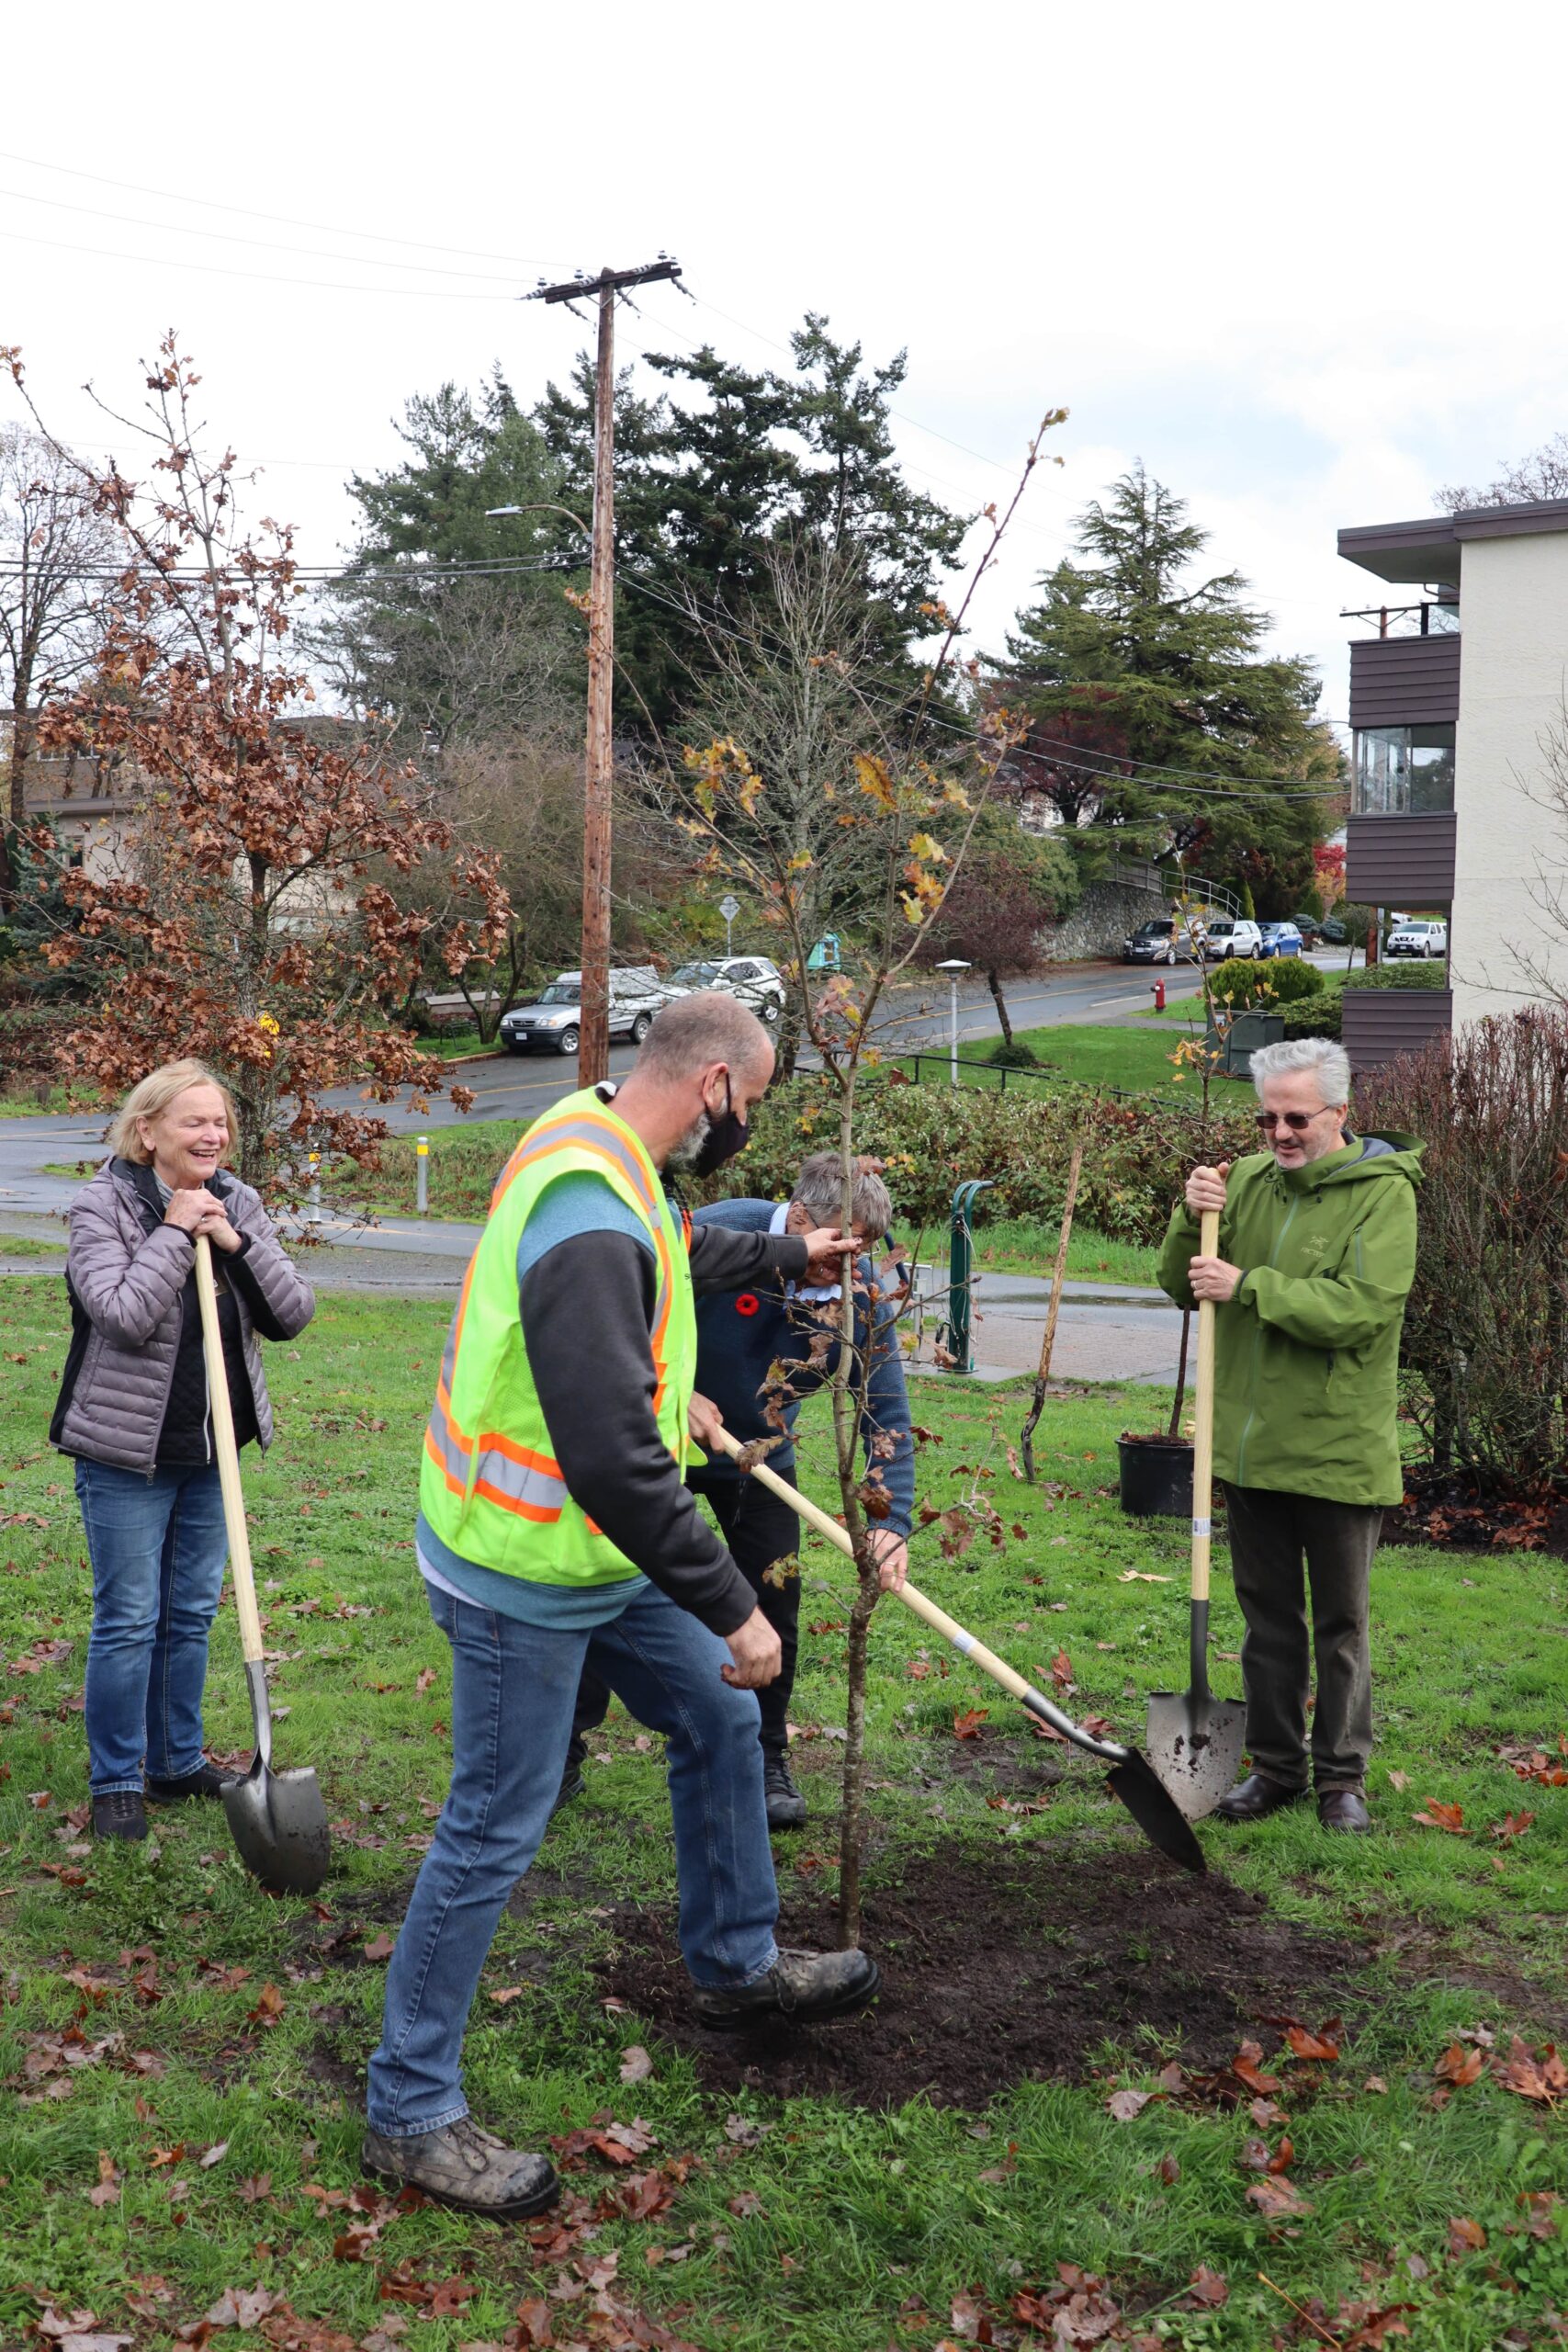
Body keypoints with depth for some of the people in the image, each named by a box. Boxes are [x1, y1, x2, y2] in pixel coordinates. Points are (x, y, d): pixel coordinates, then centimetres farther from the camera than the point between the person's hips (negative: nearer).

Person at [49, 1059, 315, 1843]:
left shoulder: (236, 1204, 3)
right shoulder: (104, 1205, -12)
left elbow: (294, 1314, -4)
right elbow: (124, 1315, -25)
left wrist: (235, 1242, -15)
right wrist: (174, 1232, -20)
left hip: (209, 1450, 5)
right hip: (126, 1452, -5)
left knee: (191, 1615, 15)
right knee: (128, 1620, 2)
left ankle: (179, 1764, 30)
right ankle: (115, 1783, 16)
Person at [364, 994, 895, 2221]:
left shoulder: (596, 1142, 2)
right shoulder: (590, 1223, -31)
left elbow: (677, 1252, 27)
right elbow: (610, 1459, -34)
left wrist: (788, 1256, 41)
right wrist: (732, 1608, -28)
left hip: (599, 1548, 10)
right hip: (528, 1573, -10)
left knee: (720, 1717, 20)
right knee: (495, 1833, 1)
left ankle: (737, 1963, 41)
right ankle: (411, 2113, 17)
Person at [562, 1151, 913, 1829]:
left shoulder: (863, 1300, -20)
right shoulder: (715, 1234, -29)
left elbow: (887, 1415, -18)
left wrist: (891, 1522, -30)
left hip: (760, 1462, 2)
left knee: (772, 1606, 2)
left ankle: (767, 1761, 22)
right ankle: (564, 1754, 15)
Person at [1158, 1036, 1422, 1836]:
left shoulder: (1382, 1192, -11)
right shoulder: (1247, 1179, 4)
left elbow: (1360, 1307, -23)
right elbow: (1182, 1286, 6)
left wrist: (1248, 1285, -23)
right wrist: (1194, 1221, -13)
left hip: (1338, 1450, -5)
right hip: (1252, 1445, 5)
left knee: (1341, 1623, 10)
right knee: (1269, 1617, 16)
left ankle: (1343, 1775, 23)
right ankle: (1276, 1765, 29)